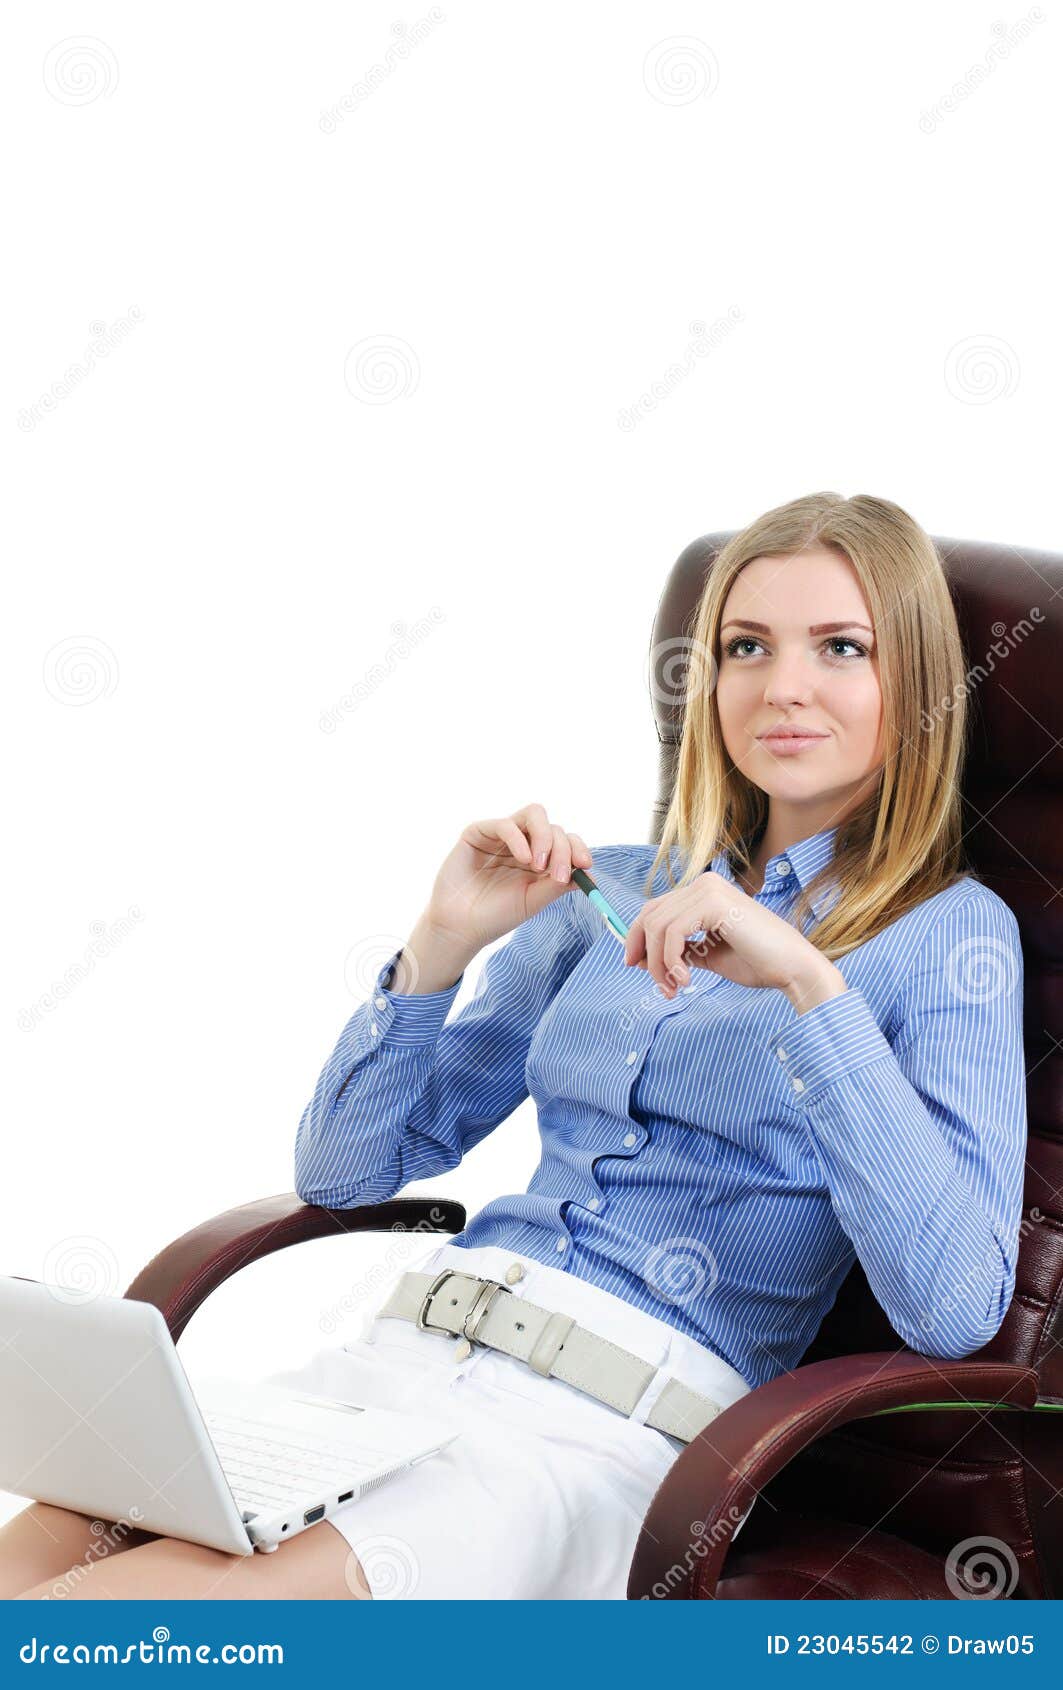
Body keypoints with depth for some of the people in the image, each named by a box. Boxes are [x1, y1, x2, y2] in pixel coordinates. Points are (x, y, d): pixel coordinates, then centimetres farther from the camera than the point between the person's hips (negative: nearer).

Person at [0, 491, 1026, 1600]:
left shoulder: (949, 933, 4)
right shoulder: (613, 891, 18)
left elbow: (955, 1309, -13)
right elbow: (342, 1173, 17)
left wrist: (811, 982, -18)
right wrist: (441, 944, 2)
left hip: (628, 1428, -4)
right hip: (412, 1352, 5)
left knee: (174, 1595, -26)